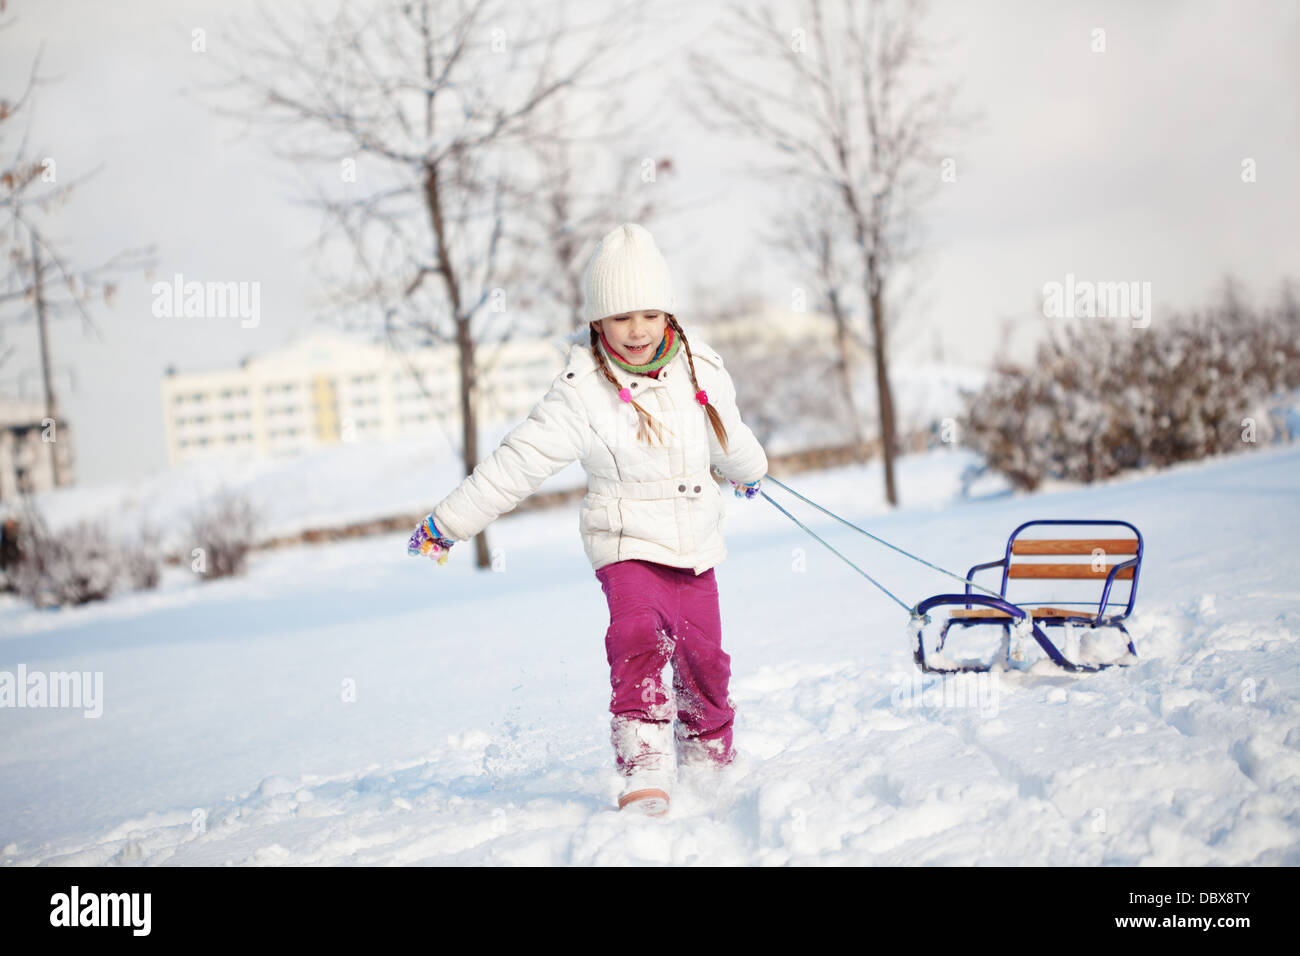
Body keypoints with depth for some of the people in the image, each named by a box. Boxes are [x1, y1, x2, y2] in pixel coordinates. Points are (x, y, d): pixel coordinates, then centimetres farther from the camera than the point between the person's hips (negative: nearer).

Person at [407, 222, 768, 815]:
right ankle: (645, 771, -26)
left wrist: (748, 472, 39)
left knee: (703, 659, 6)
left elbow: (729, 439, 20)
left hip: (696, 546, 4)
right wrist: (449, 522, -13)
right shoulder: (582, 393, -14)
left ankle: (710, 761, 29)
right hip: (629, 545, -4)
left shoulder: (702, 372, -2)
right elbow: (516, 463, -13)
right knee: (638, 639, -26)